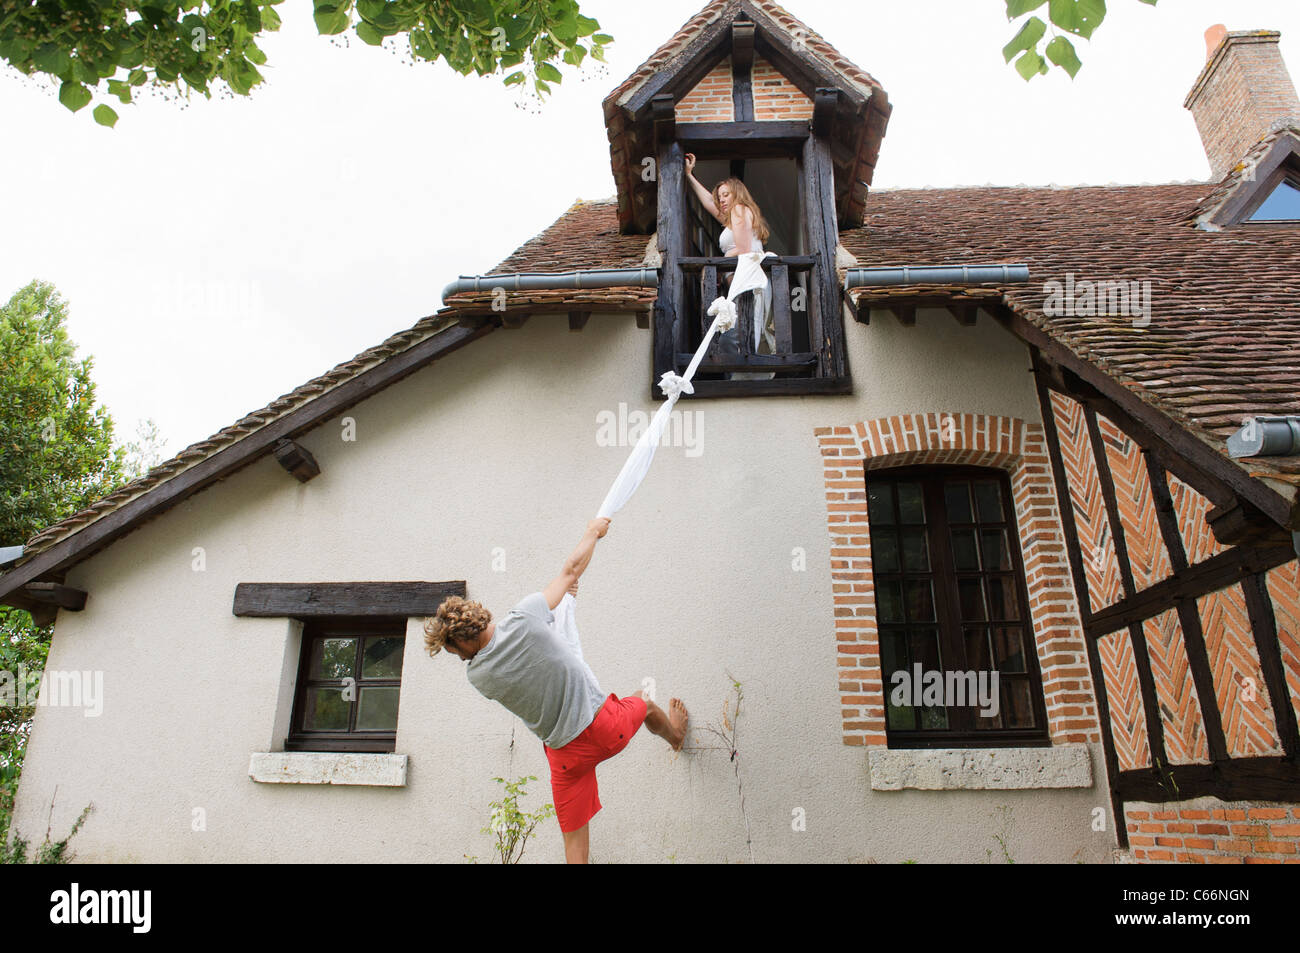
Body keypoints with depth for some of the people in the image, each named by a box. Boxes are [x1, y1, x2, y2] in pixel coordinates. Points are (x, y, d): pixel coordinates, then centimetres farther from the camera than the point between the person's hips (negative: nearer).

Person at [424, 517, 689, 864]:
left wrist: (561, 598, 18)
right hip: (606, 725, 1)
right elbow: (572, 568, -9)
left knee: (574, 839, 18)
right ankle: (675, 734, 68)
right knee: (645, 703, 35)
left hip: (566, 754, 0)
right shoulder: (524, 615, -22)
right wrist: (594, 530, 9)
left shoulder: (476, 675, -11)